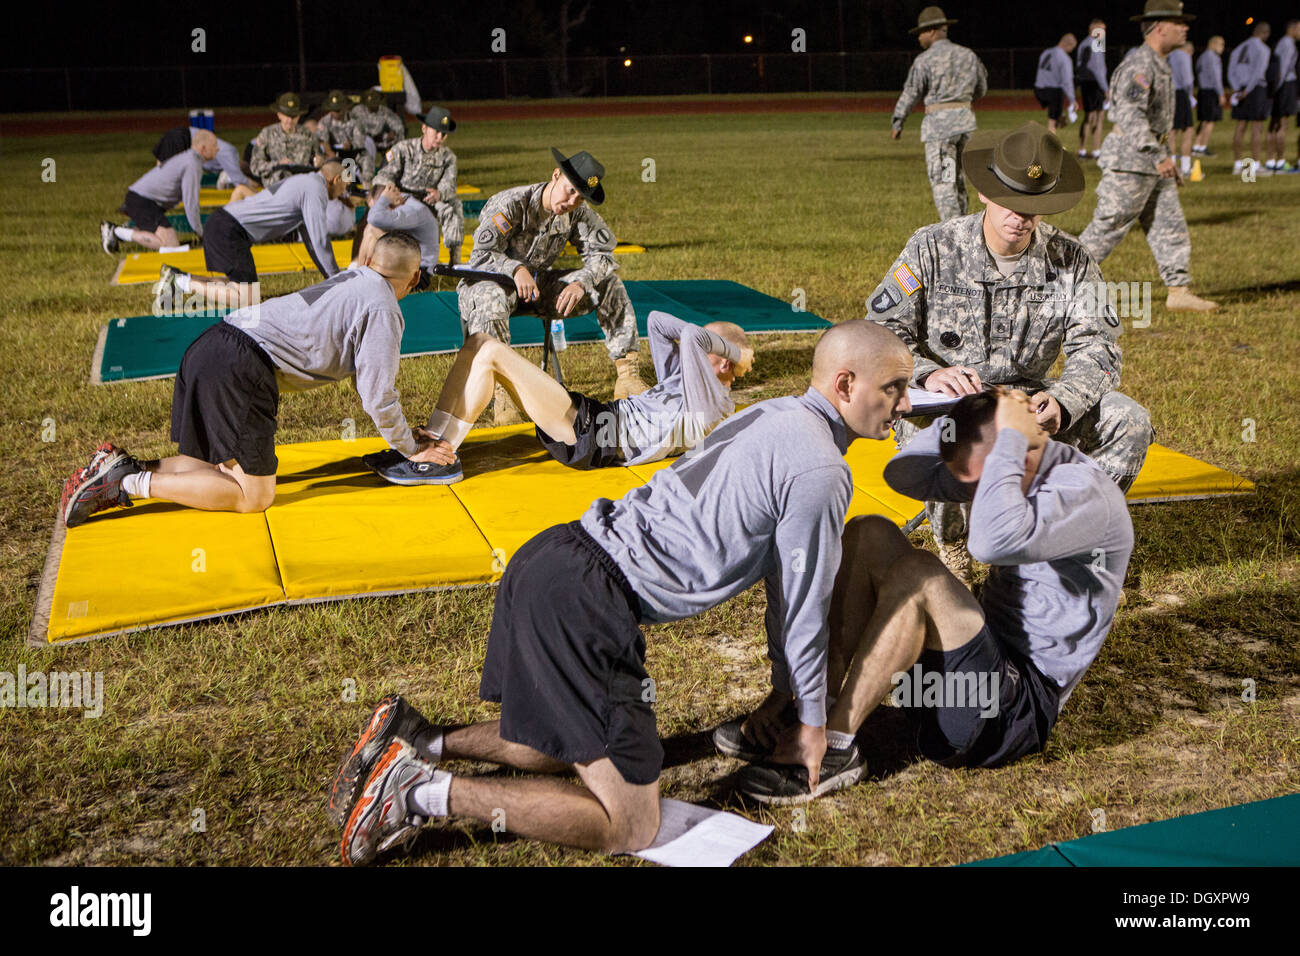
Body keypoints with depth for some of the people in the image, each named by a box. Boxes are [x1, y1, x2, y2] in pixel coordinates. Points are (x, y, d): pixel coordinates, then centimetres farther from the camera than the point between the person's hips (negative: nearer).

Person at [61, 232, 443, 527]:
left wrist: (402, 430, 36)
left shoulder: (352, 281, 24)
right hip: (242, 369, -9)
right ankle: (127, 484, -8)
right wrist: (411, 450, 12)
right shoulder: (383, 310, -3)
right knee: (253, 496, -3)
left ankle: (122, 468, 8)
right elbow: (377, 397, -4)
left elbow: (361, 370, 34)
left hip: (207, 347, 9)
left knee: (224, 468, 17)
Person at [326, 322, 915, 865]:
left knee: (567, 746, 29)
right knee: (629, 829, -3)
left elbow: (780, 577, 27)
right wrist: (811, 717, 15)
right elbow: (805, 609, -2)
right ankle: (425, 793, -8)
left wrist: (786, 687, 34)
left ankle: (411, 740, 19)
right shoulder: (820, 473, -12)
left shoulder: (774, 416, 19)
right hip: (586, 604, -10)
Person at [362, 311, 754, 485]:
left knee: (490, 354, -18)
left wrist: (737, 353, -5)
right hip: (590, 418, 10)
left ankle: (439, 461, -14)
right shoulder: (681, 381, 23)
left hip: (587, 435, -10)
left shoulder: (709, 405, -8)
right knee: (478, 342, 2)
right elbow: (656, 322, 27)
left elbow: (692, 336, -23)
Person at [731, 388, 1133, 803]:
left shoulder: (1085, 491, -18)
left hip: (1019, 711, -9)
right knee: (869, 533, -3)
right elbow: (903, 474, 9)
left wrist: (1010, 437, -26)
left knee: (916, 574, -30)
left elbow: (995, 543, -38)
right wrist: (961, 419, -4)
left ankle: (830, 745, -25)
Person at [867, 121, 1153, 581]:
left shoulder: (1072, 261, -2)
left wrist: (1061, 402, -31)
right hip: (941, 404, -3)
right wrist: (928, 374, -32)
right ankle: (952, 542, -8)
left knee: (1130, 421, -18)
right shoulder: (932, 250, -8)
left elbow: (1097, 348, -8)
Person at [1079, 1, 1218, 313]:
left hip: (1151, 161, 10)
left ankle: (1179, 292, 7)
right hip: (1130, 158, -10)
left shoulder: (1159, 65, 16)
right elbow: (1129, 114, -26)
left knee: (1169, 225, 6)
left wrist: (1166, 162, 24)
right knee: (1109, 226, -5)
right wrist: (1159, 156, -29)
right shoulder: (1139, 64, -16)